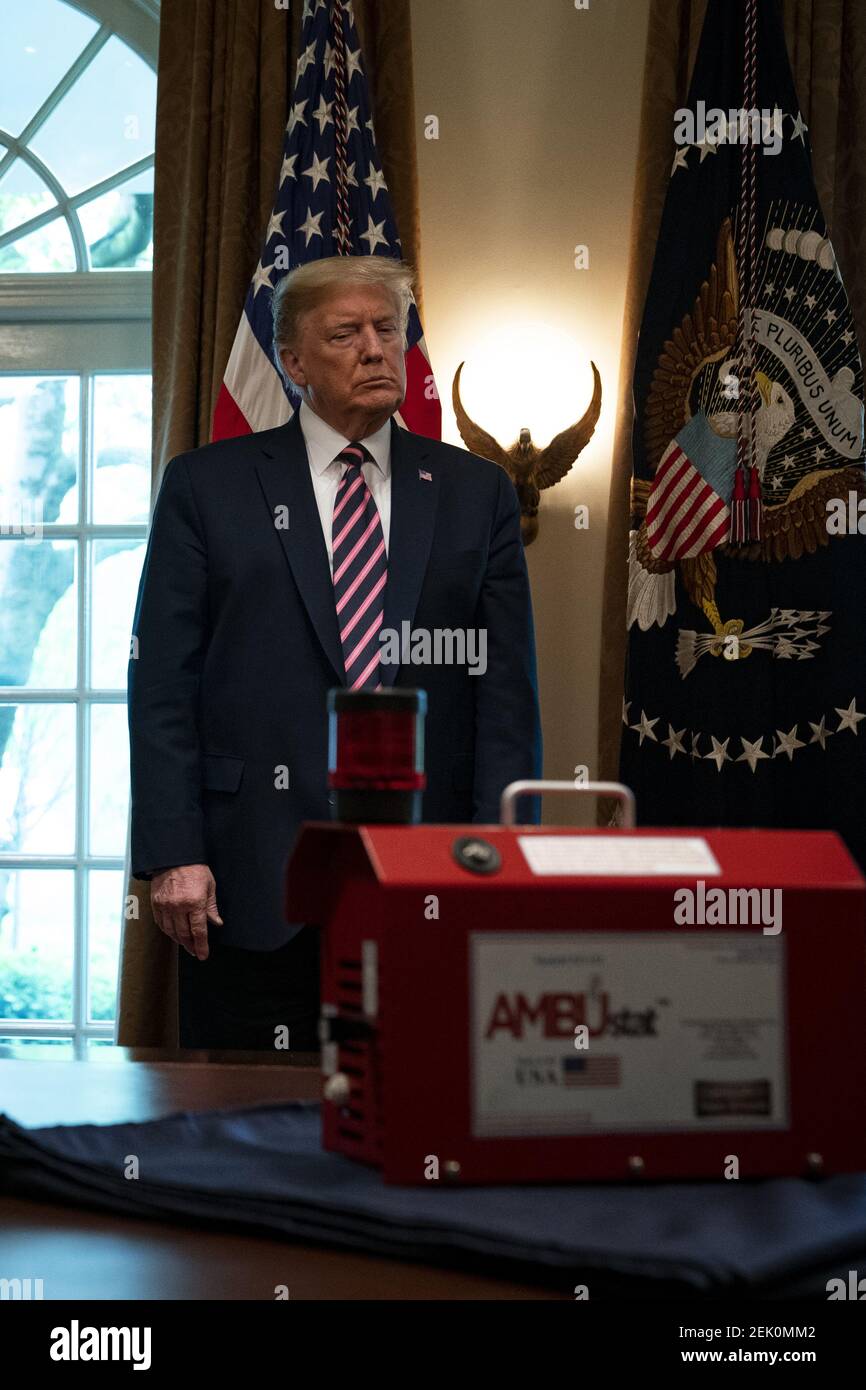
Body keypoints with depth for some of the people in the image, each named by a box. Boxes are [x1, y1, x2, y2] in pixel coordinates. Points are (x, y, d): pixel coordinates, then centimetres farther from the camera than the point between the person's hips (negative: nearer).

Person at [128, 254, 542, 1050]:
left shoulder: (474, 493, 12)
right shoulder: (207, 486, 7)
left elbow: (507, 692, 7)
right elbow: (163, 683, 2)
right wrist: (173, 855, -7)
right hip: (254, 881, -1)